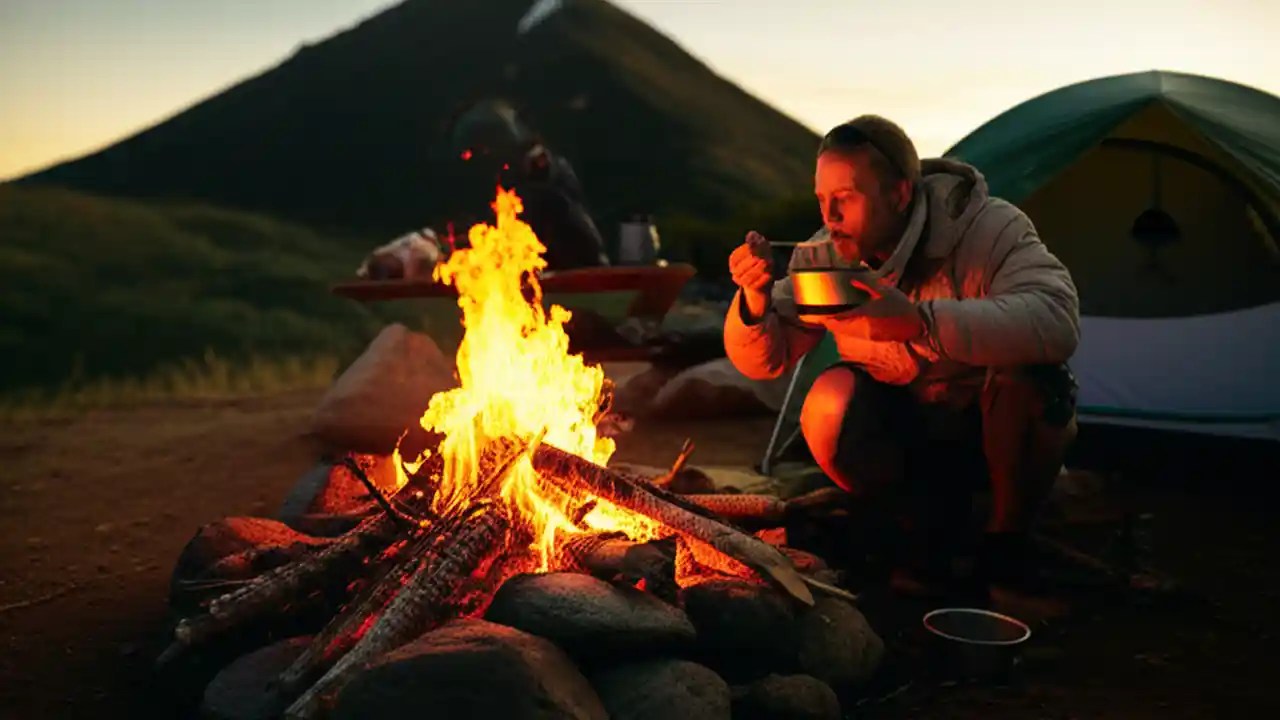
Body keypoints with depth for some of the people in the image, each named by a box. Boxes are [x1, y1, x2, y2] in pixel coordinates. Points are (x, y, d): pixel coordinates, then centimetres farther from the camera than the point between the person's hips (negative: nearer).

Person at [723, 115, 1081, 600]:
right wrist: (754, 302, -32)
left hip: (1001, 427, -2)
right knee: (829, 406, -27)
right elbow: (764, 361, -10)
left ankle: (1007, 541, -9)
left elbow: (1057, 321, -44)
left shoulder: (987, 229, -26)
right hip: (906, 427, 3)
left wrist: (921, 321, -53)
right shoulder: (824, 255, -13)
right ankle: (931, 514, 0)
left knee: (1027, 371, -35)